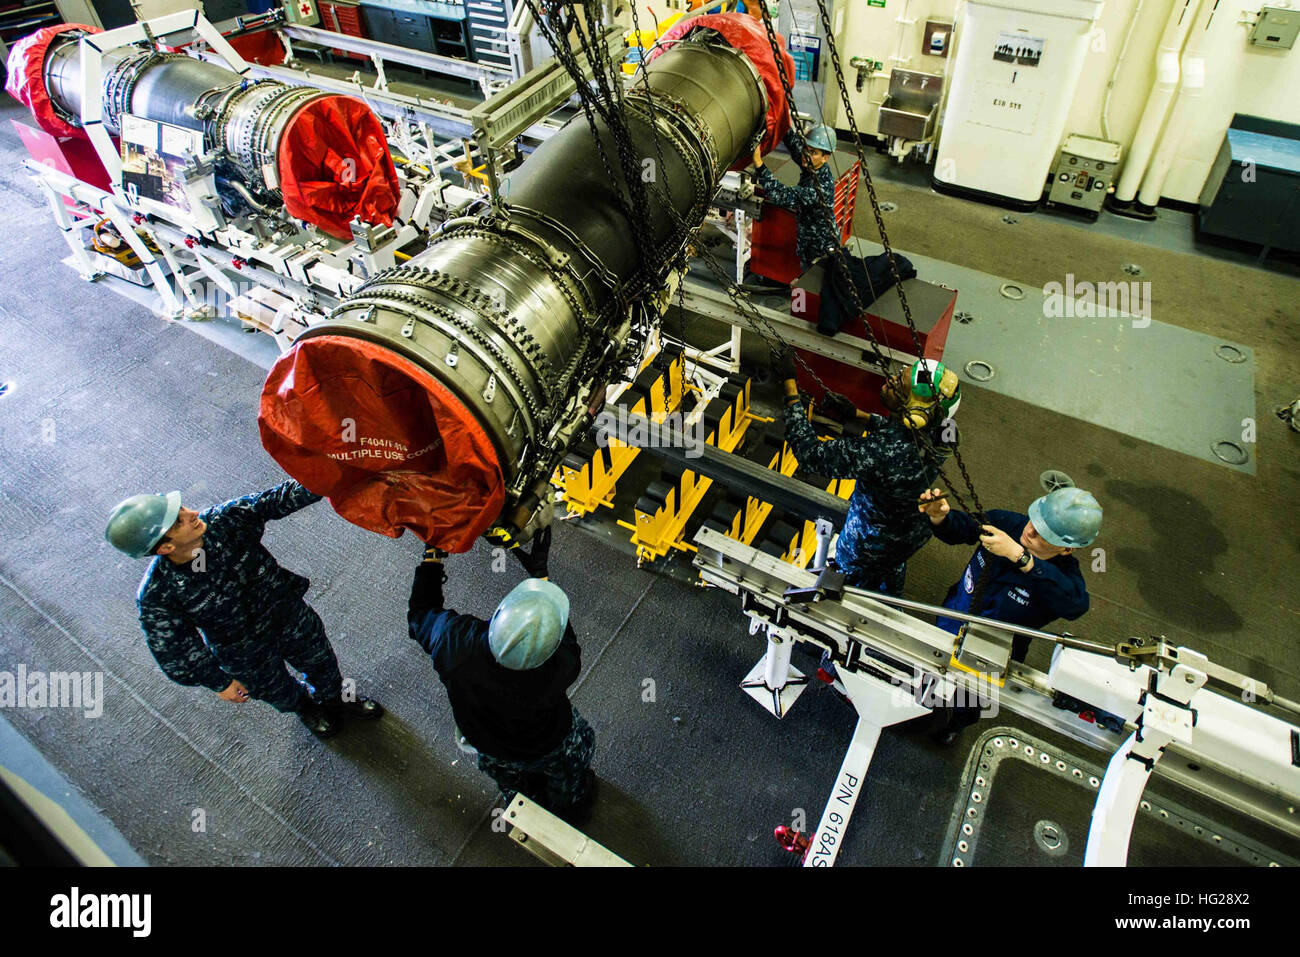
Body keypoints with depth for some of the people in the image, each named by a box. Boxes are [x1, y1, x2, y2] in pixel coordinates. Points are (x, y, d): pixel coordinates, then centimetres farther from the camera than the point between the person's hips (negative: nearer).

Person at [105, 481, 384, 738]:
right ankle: (305, 707, 63)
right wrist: (219, 683, -8)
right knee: (276, 691, 26)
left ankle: (333, 698, 61)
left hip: (291, 615, 2)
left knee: (323, 663, 26)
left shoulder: (224, 520, -28)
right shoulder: (156, 596, -31)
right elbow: (175, 650, -19)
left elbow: (275, 500, -23)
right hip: (247, 657, -2)